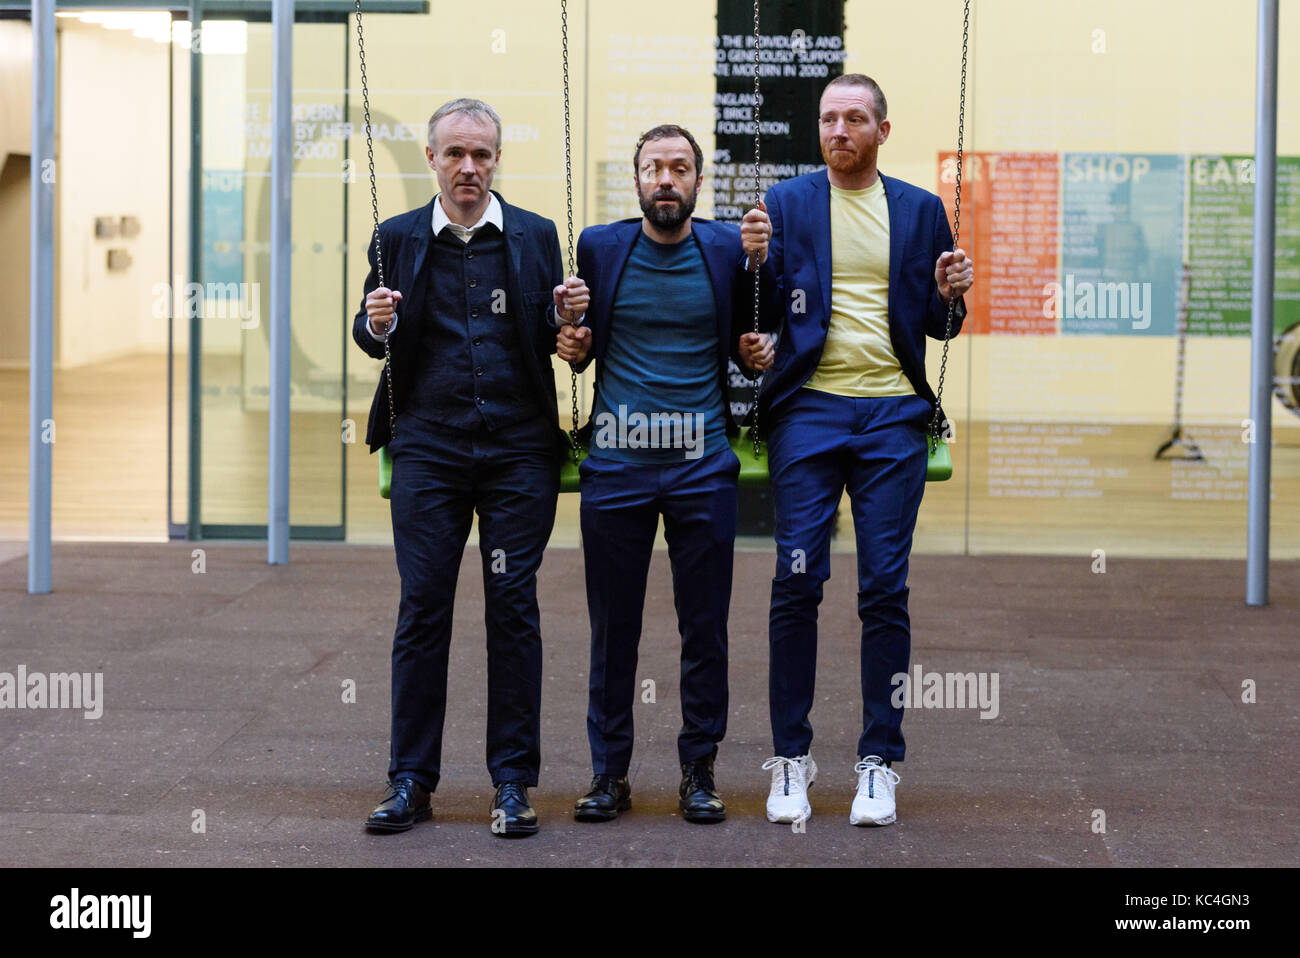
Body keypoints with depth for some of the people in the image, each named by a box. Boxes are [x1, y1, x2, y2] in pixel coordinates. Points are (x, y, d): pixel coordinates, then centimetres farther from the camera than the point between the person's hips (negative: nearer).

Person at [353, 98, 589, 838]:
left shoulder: (535, 236, 7)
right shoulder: (399, 238, 8)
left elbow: (550, 343, 11)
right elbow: (372, 336, 12)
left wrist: (566, 317, -10)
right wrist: (377, 324, -11)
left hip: (519, 449, 0)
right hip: (429, 448, 0)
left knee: (513, 608, 0)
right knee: (422, 607, -1)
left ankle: (514, 783, 6)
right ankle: (411, 782, 6)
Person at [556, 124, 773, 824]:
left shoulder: (728, 248, 5)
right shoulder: (597, 247, 5)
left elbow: (748, 346, 10)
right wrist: (572, 348, -6)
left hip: (702, 466, 0)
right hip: (616, 463, 0)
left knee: (705, 627, 3)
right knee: (612, 626, 4)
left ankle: (699, 772, 13)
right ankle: (609, 773, 13)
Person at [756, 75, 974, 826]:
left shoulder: (920, 210, 12)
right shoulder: (786, 203, 7)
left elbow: (936, 324, 15)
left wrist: (950, 295, -6)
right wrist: (753, 264, -15)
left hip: (892, 417, 1)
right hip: (808, 411, -1)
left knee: (886, 589, 0)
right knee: (797, 583, -4)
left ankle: (880, 763, 7)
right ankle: (791, 760, 6)